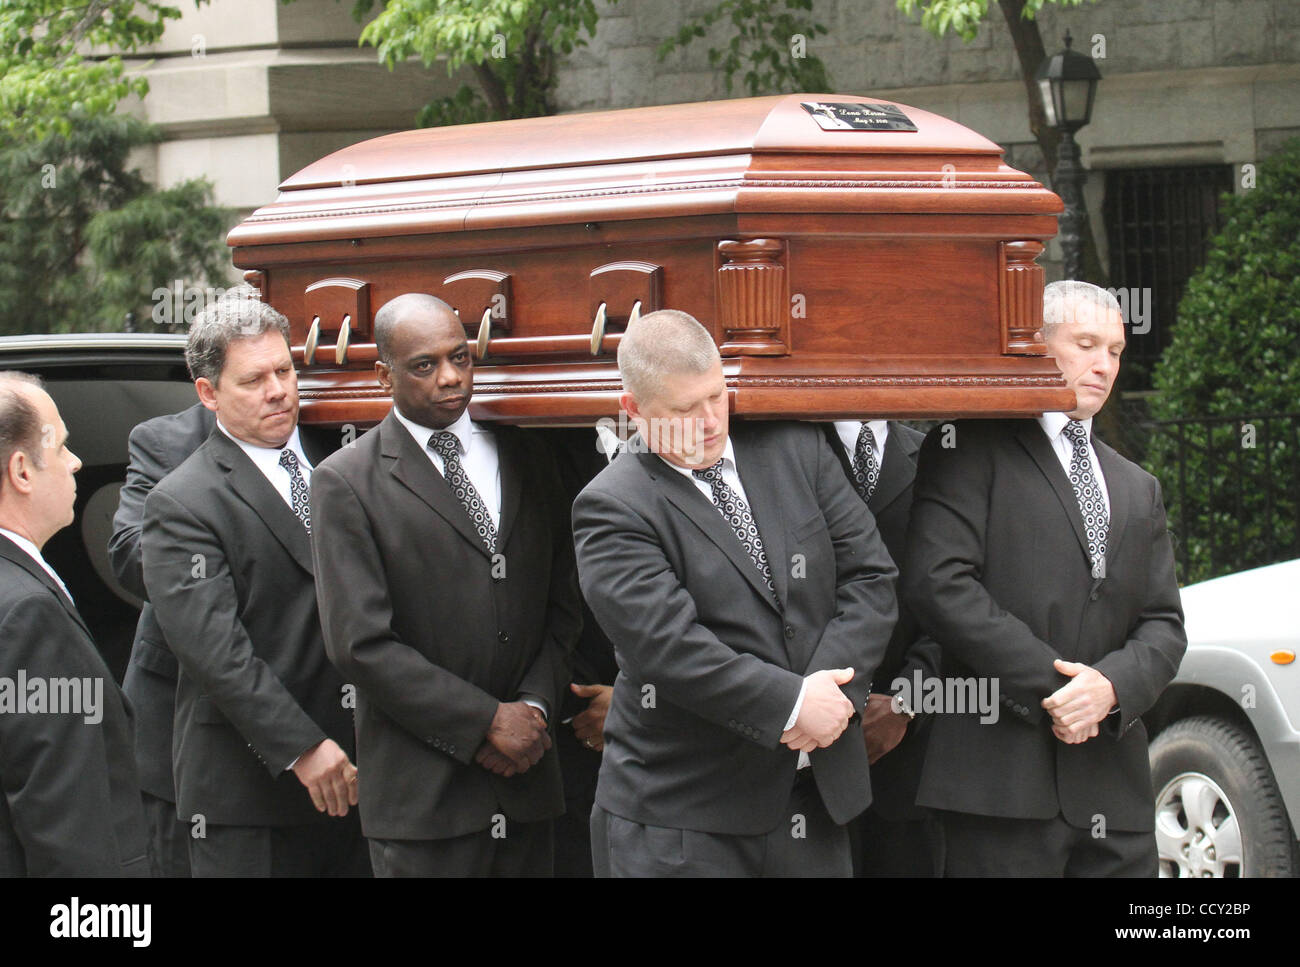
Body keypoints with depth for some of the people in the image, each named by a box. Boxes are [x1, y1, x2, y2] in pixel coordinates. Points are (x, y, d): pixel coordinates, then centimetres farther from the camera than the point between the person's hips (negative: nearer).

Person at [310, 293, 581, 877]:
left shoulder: (525, 461, 12)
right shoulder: (345, 483, -5)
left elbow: (563, 605, 13)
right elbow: (361, 644, -11)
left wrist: (534, 708, -4)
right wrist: (486, 723, -12)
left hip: (528, 782, 4)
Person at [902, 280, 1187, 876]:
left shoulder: (1137, 489, 23)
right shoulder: (971, 449, 2)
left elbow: (1163, 624, 16)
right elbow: (937, 582, -11)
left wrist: (1112, 684, -8)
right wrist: (1050, 685, -13)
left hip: (1113, 783, 6)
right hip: (1004, 774, -6)